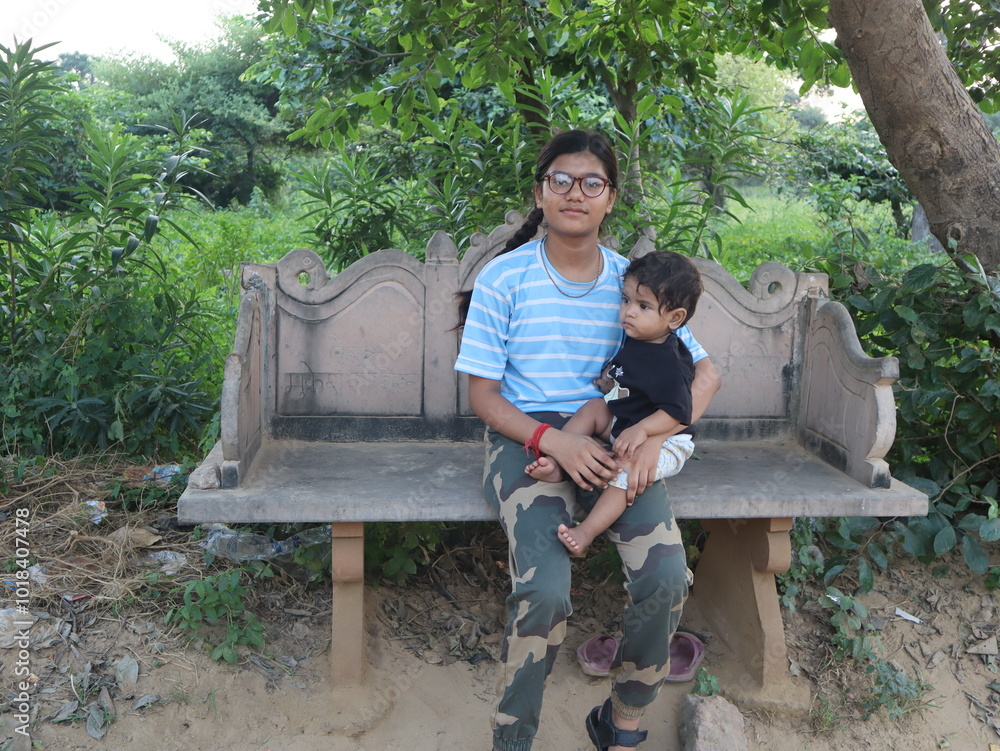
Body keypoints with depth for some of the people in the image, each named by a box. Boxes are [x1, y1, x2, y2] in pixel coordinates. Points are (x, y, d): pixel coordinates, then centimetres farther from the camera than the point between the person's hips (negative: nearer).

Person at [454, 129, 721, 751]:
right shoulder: (504, 278, -2)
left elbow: (706, 373, 7)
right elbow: (482, 394, -2)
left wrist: (655, 440, -11)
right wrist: (554, 440, -19)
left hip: (612, 439, 3)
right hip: (526, 438, -2)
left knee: (667, 578, -20)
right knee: (545, 590, -28)